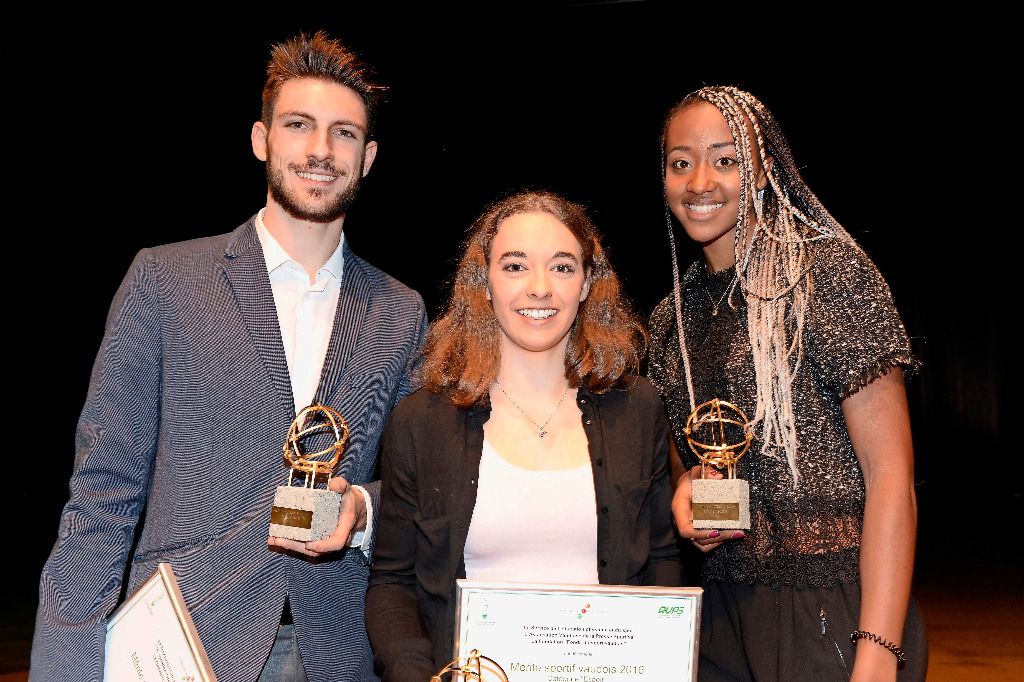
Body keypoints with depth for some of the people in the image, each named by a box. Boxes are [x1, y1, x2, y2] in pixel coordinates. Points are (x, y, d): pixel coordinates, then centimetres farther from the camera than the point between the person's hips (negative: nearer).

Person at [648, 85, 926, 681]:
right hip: (724, 612, 6)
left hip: (832, 610, -6)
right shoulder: (673, 317, 7)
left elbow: (890, 474, -15)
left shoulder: (827, 271, -11)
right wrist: (687, 489, -1)